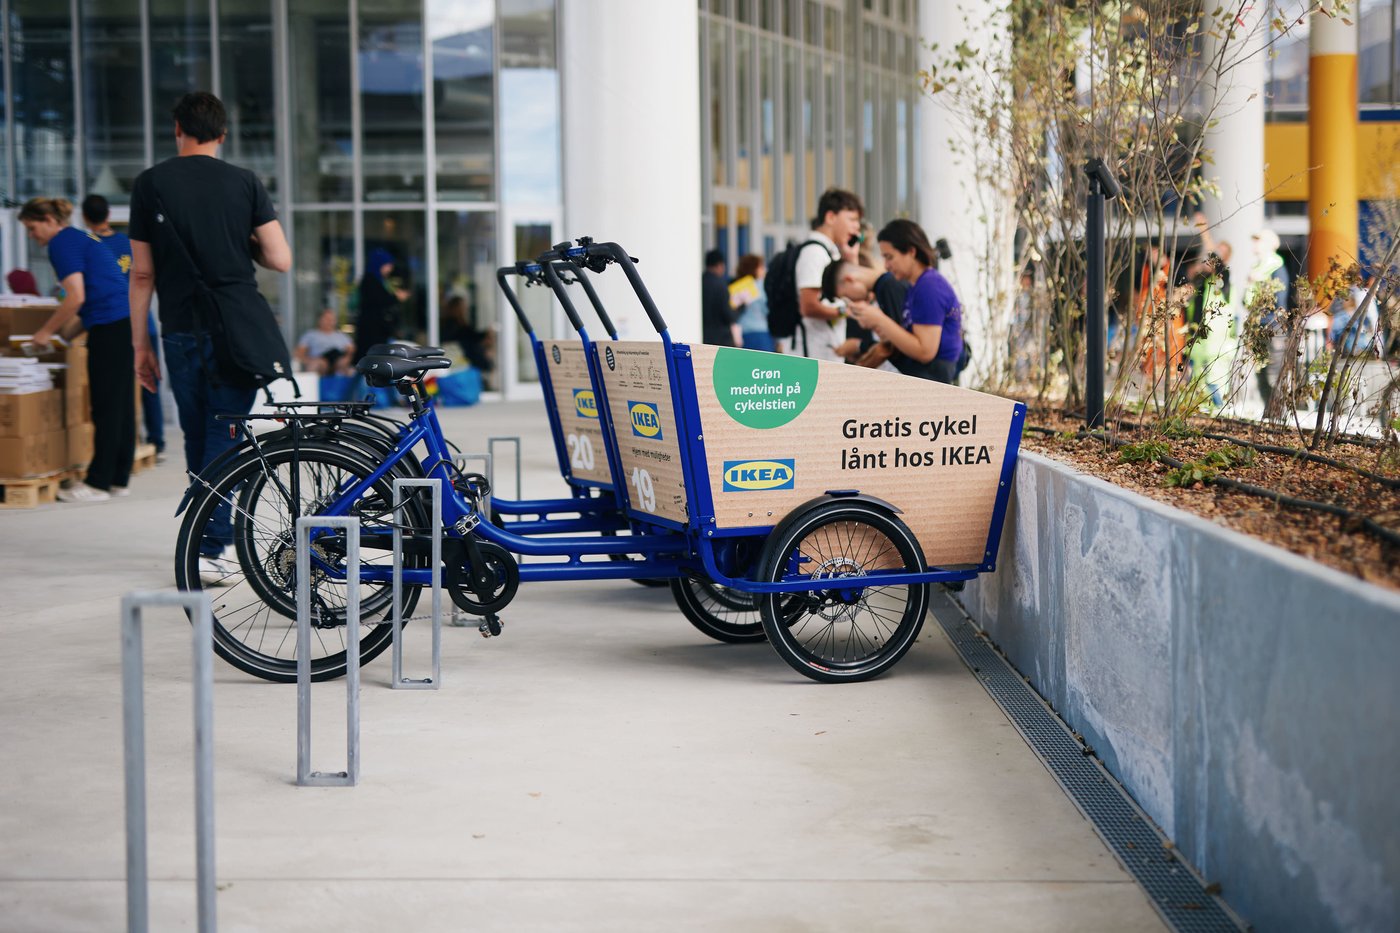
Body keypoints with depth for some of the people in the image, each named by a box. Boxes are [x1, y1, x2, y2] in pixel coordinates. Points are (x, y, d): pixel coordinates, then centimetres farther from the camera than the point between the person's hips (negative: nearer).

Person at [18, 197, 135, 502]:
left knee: (106, 406, -6)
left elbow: (76, 298, -16)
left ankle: (98, 483, -2)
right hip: (125, 320, 9)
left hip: (109, 326, -9)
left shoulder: (62, 243, -7)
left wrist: (46, 332, -6)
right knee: (121, 403, 10)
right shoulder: (80, 238, 21)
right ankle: (118, 478, 14)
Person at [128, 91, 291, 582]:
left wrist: (140, 343, 9)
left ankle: (215, 543, 21)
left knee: (197, 439, 14)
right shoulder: (244, 182, 1)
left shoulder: (150, 183, 2)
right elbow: (280, 260, -3)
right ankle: (208, 549, -7)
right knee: (224, 437, 1)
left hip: (181, 332, 1)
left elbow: (142, 273, 2)